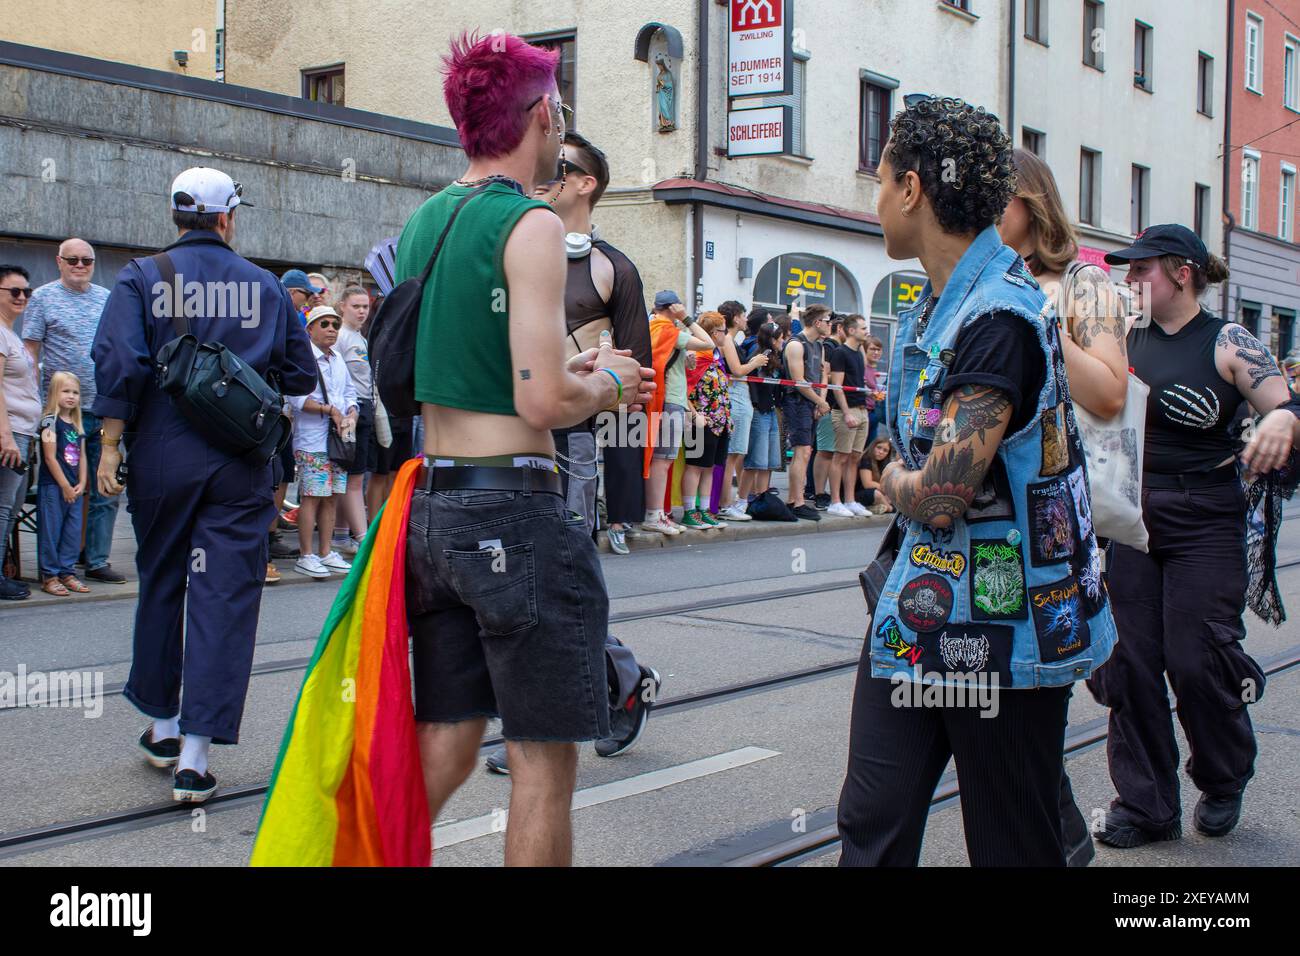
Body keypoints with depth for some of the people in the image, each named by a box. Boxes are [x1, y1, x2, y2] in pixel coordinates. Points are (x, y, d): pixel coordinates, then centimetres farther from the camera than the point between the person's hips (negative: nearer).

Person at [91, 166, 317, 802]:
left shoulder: (142, 278, 0)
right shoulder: (265, 286, 4)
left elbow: (118, 364, -12)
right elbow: (301, 377, 7)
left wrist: (110, 446, -7)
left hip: (162, 460, 1)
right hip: (240, 464, -1)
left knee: (160, 587, 18)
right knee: (225, 599, 0)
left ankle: (163, 726, 31)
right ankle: (195, 756, -3)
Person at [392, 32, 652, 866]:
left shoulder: (422, 224, 14)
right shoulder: (532, 226, -12)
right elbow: (542, 400, -20)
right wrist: (608, 383, 1)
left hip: (433, 506, 8)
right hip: (514, 511, -8)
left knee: (444, 747, 16)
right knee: (544, 760, 3)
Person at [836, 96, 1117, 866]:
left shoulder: (1000, 318, -21)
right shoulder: (937, 303, 10)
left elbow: (942, 493, -23)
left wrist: (894, 481, -2)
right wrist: (909, 481, 1)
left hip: (1001, 632, -8)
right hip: (918, 617, 8)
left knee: (1013, 845, 7)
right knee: (872, 828, 7)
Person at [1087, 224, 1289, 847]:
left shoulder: (1226, 344, -5)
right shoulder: (1125, 340, 8)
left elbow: (1284, 409, -12)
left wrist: (1281, 420, -35)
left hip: (1204, 524, -4)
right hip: (1131, 517, 4)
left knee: (1194, 660, -3)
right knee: (1131, 660, 3)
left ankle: (1224, 781, 26)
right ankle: (1144, 804, 14)